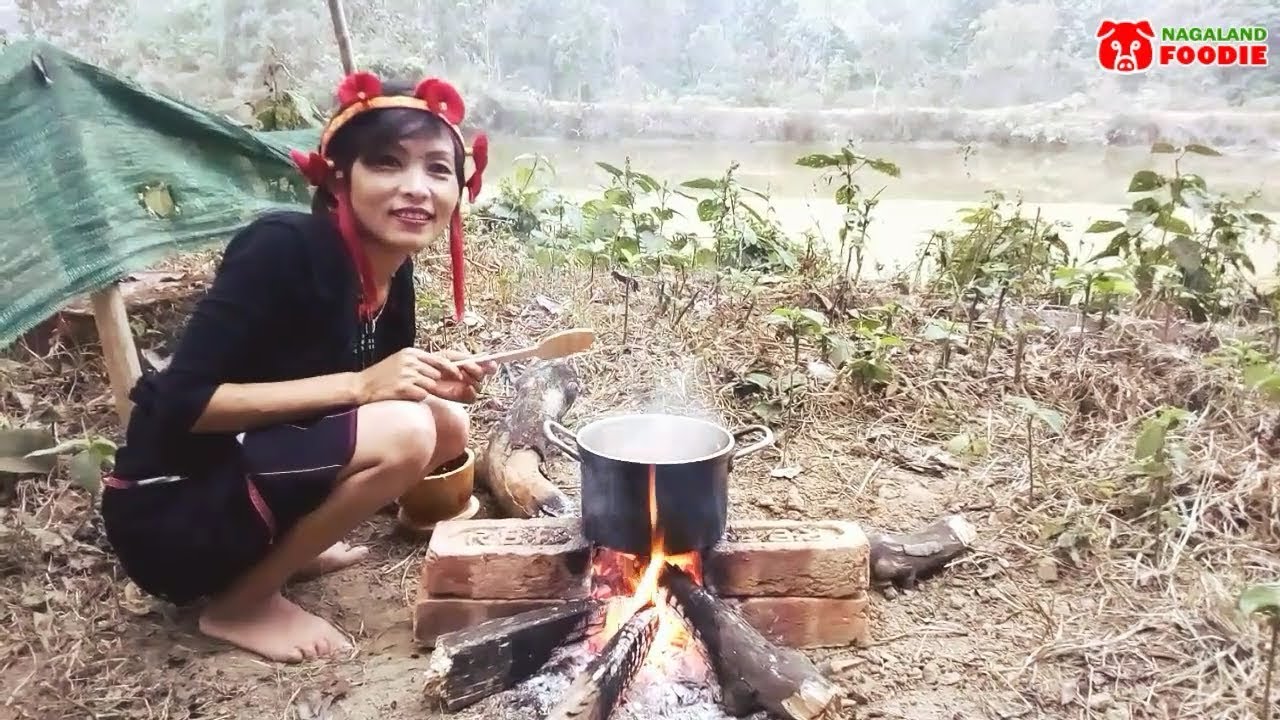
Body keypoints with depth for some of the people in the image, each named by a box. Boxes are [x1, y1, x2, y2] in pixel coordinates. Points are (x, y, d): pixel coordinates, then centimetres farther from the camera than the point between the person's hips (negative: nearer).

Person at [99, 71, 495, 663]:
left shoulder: (393, 274, -1)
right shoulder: (284, 248, -23)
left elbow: (381, 384, 10)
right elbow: (184, 402, -25)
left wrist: (431, 385, -11)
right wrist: (357, 385, -28)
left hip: (260, 469, 8)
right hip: (170, 510, -8)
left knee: (447, 424, 2)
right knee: (404, 434, -25)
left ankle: (275, 549, 10)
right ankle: (240, 601, -5)